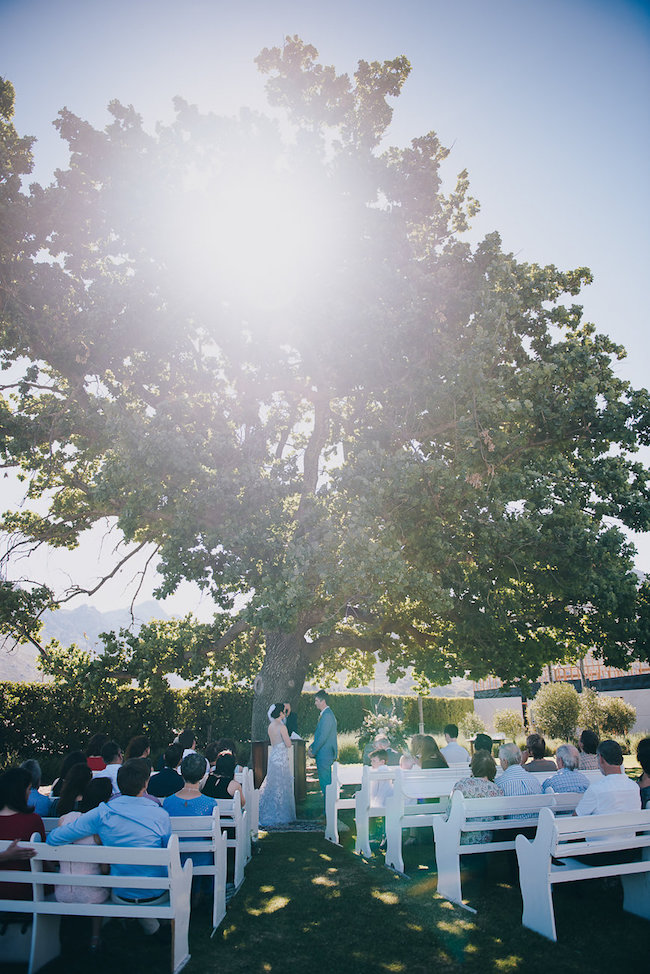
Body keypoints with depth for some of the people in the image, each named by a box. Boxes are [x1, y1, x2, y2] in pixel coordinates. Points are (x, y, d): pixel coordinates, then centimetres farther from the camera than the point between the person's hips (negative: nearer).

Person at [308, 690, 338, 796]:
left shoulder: (327, 716, -19)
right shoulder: (325, 714, 14)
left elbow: (323, 737, -21)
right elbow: (319, 734, 20)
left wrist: (313, 751, -13)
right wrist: (311, 746, 9)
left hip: (324, 755, -10)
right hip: (324, 754, 10)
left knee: (325, 781, -3)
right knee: (325, 781, 15)